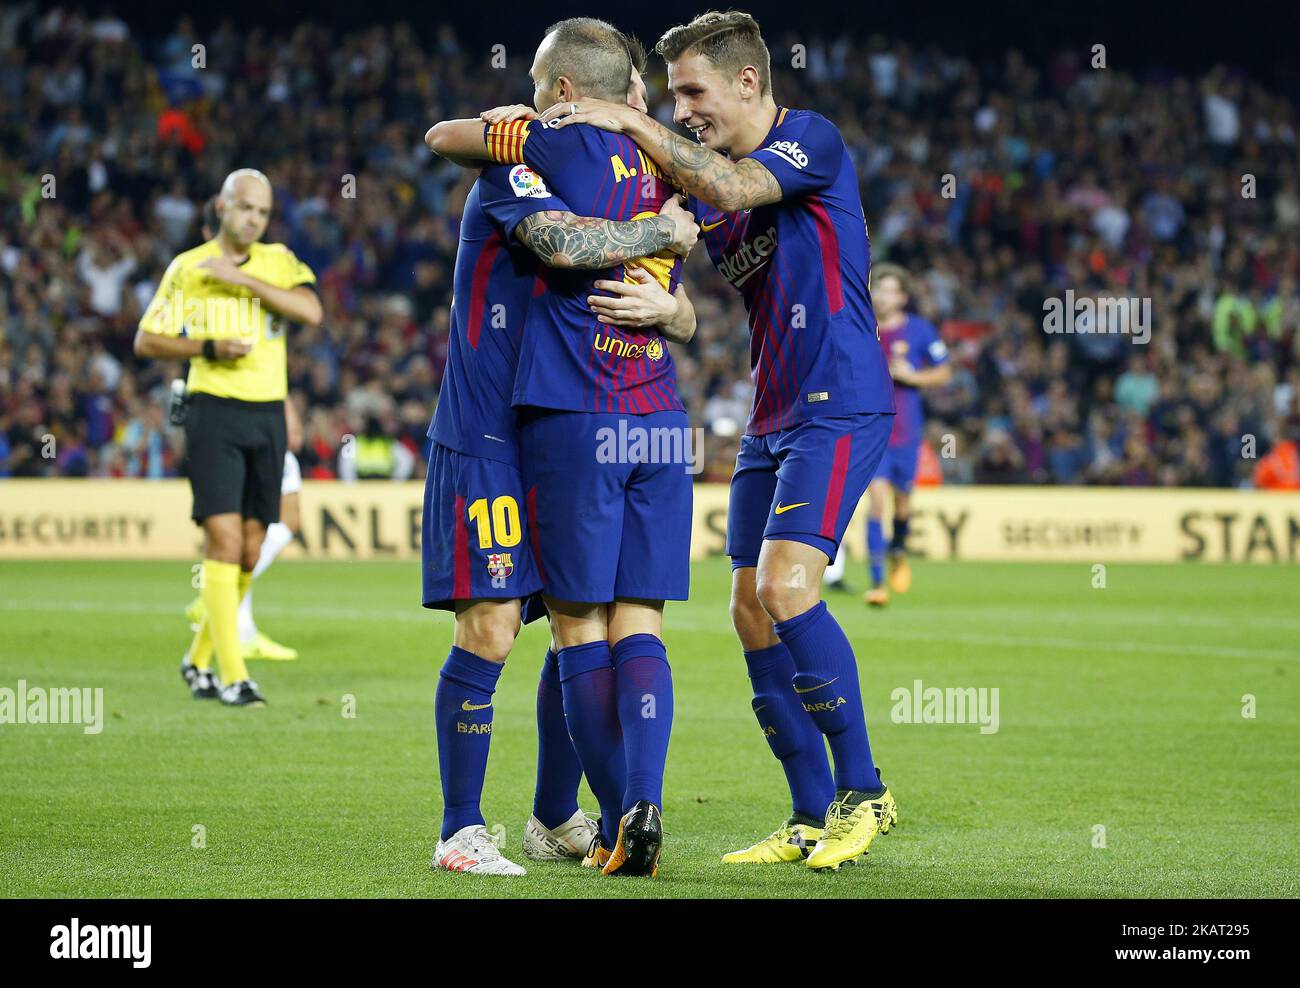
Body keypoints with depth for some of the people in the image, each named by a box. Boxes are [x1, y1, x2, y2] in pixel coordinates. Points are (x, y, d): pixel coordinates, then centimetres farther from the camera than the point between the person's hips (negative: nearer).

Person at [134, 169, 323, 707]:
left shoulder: (279, 261, 9)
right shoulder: (187, 267, 2)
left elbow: (311, 311, -10)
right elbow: (146, 341, 3)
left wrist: (244, 279, -16)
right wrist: (208, 348, -11)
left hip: (268, 415, 4)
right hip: (214, 413, -4)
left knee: (249, 553, 6)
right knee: (224, 541, -14)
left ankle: (198, 659, 24)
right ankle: (232, 676, -13)